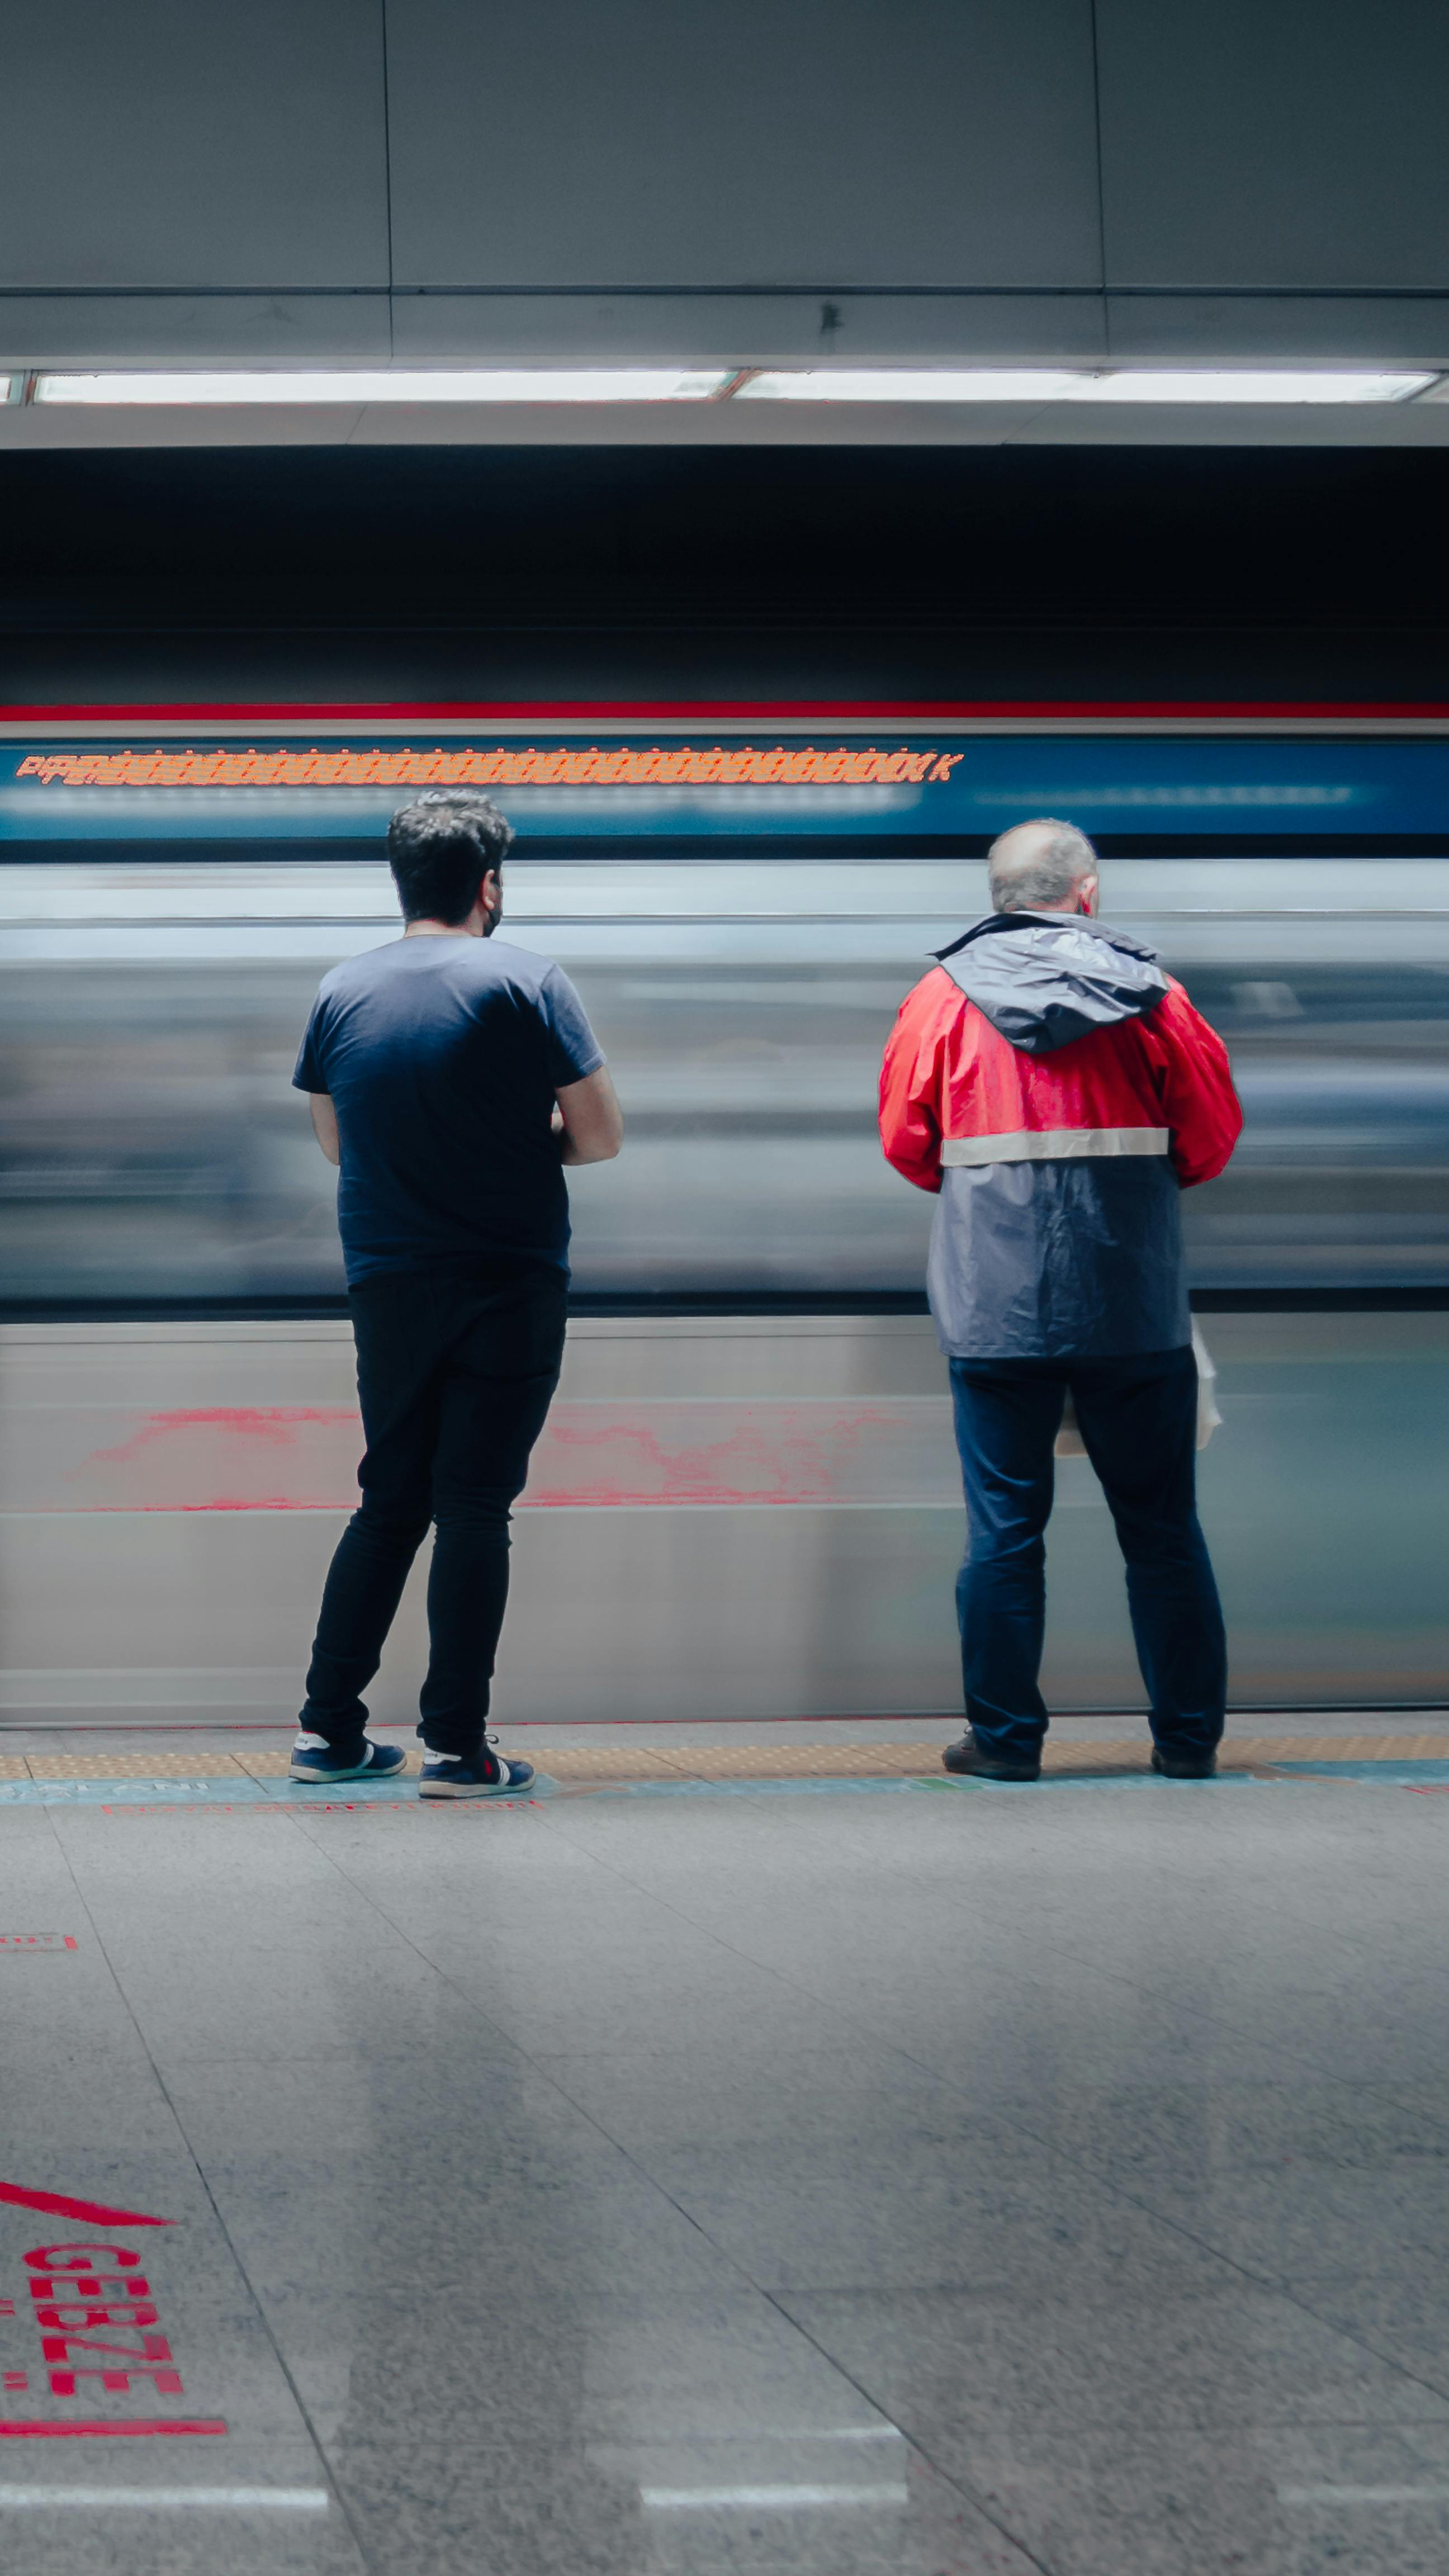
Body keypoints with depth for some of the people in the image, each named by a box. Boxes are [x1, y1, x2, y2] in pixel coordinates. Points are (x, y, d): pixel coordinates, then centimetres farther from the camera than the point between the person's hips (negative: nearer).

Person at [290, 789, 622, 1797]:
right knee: (474, 1507, -1)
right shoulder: (527, 984, -8)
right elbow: (602, 1137, -7)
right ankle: (457, 1745, -1)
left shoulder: (342, 993, 4)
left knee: (389, 1501, 15)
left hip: (387, 1287, 4)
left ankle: (329, 1729, 14)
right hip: (510, 1286, -4)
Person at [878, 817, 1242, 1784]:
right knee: (1162, 1526, 9)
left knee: (1005, 1525, 5)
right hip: (1136, 1306, 0)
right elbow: (1212, 1134, 6)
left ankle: (1005, 1738, 7)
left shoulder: (944, 997, 2)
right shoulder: (1148, 994, 0)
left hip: (994, 1305, 0)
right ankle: (1190, 1736, 14)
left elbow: (906, 1142, 9)